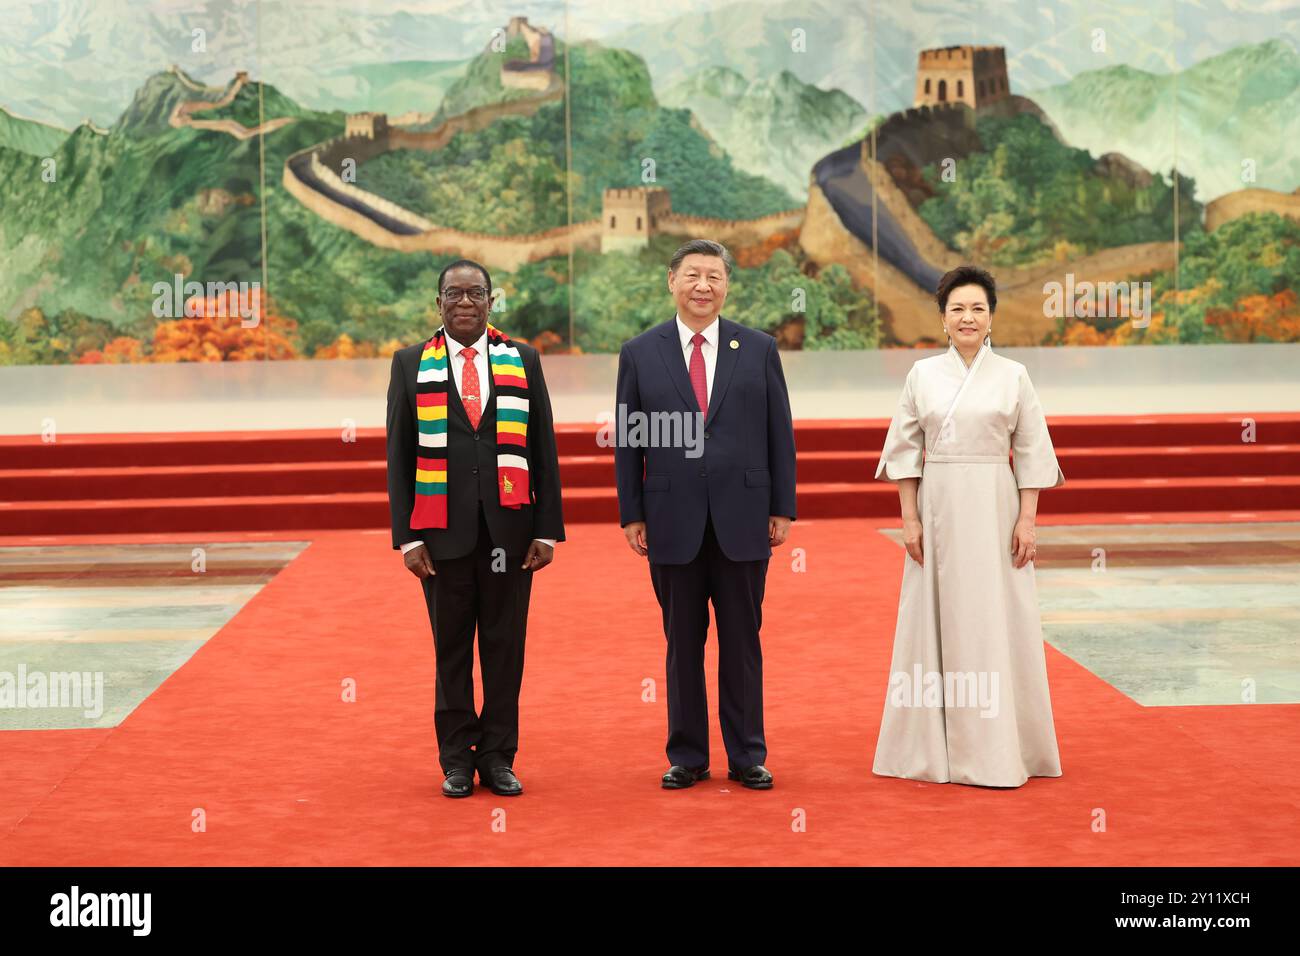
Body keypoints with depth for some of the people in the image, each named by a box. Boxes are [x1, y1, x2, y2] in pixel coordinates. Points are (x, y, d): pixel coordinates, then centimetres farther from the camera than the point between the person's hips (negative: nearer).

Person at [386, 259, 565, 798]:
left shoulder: (523, 361, 8)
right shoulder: (411, 364, 6)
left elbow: (543, 450, 7)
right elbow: (399, 456, 4)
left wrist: (548, 530, 0)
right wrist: (406, 537, -3)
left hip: (509, 529, 1)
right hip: (444, 530, -1)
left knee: (505, 647, 5)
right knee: (451, 648, 6)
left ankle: (498, 758, 15)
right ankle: (457, 761, 15)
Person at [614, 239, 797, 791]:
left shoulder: (759, 349, 5)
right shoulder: (639, 353, 4)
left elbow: (780, 433, 5)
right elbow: (627, 441, 4)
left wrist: (782, 509, 0)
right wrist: (631, 515, 0)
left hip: (743, 520, 0)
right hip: (673, 522, 0)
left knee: (742, 642, 7)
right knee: (682, 643, 8)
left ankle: (747, 757, 16)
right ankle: (687, 756, 17)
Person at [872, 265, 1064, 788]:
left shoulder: (1013, 376, 3)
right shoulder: (923, 374, 4)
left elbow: (1030, 452, 2)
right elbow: (905, 449, 4)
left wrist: (1027, 520, -5)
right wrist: (910, 518, -3)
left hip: (995, 508, -1)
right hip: (939, 508, 1)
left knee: (999, 622, 1)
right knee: (938, 620, 4)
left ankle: (1000, 747, 10)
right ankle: (934, 745, 13)